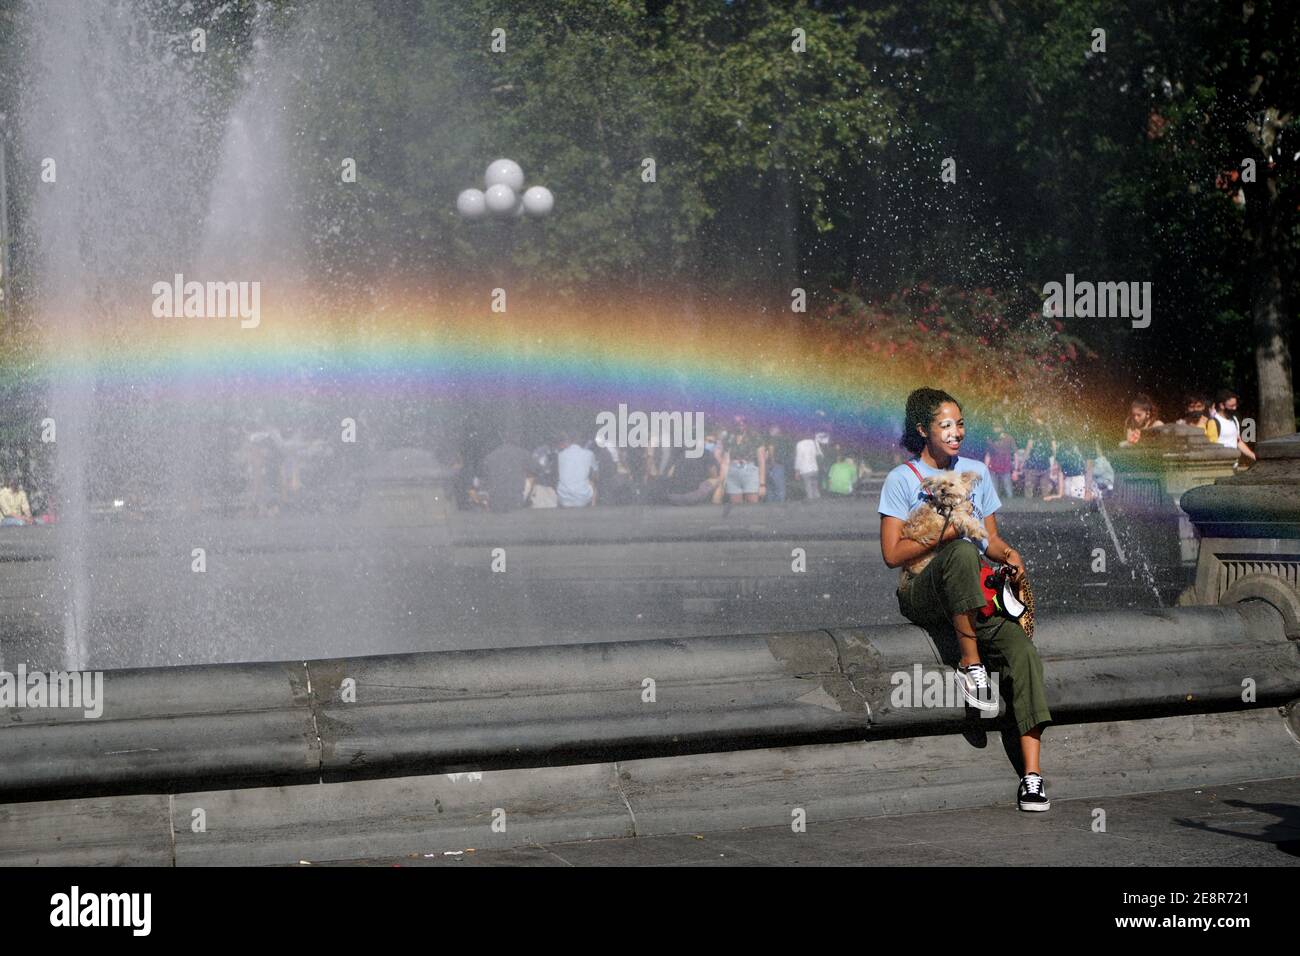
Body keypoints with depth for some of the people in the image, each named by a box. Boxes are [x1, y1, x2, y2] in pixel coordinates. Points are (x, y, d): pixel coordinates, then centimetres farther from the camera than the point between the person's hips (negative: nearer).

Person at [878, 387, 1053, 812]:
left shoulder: (976, 472, 17)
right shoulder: (903, 479, 1)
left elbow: (991, 538, 19)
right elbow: (892, 554, -6)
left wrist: (1008, 553, -5)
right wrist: (948, 532, -17)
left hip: (973, 595, 4)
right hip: (922, 595, -4)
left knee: (1023, 649, -24)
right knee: (962, 553, -37)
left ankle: (1032, 775, -29)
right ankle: (970, 663, -29)